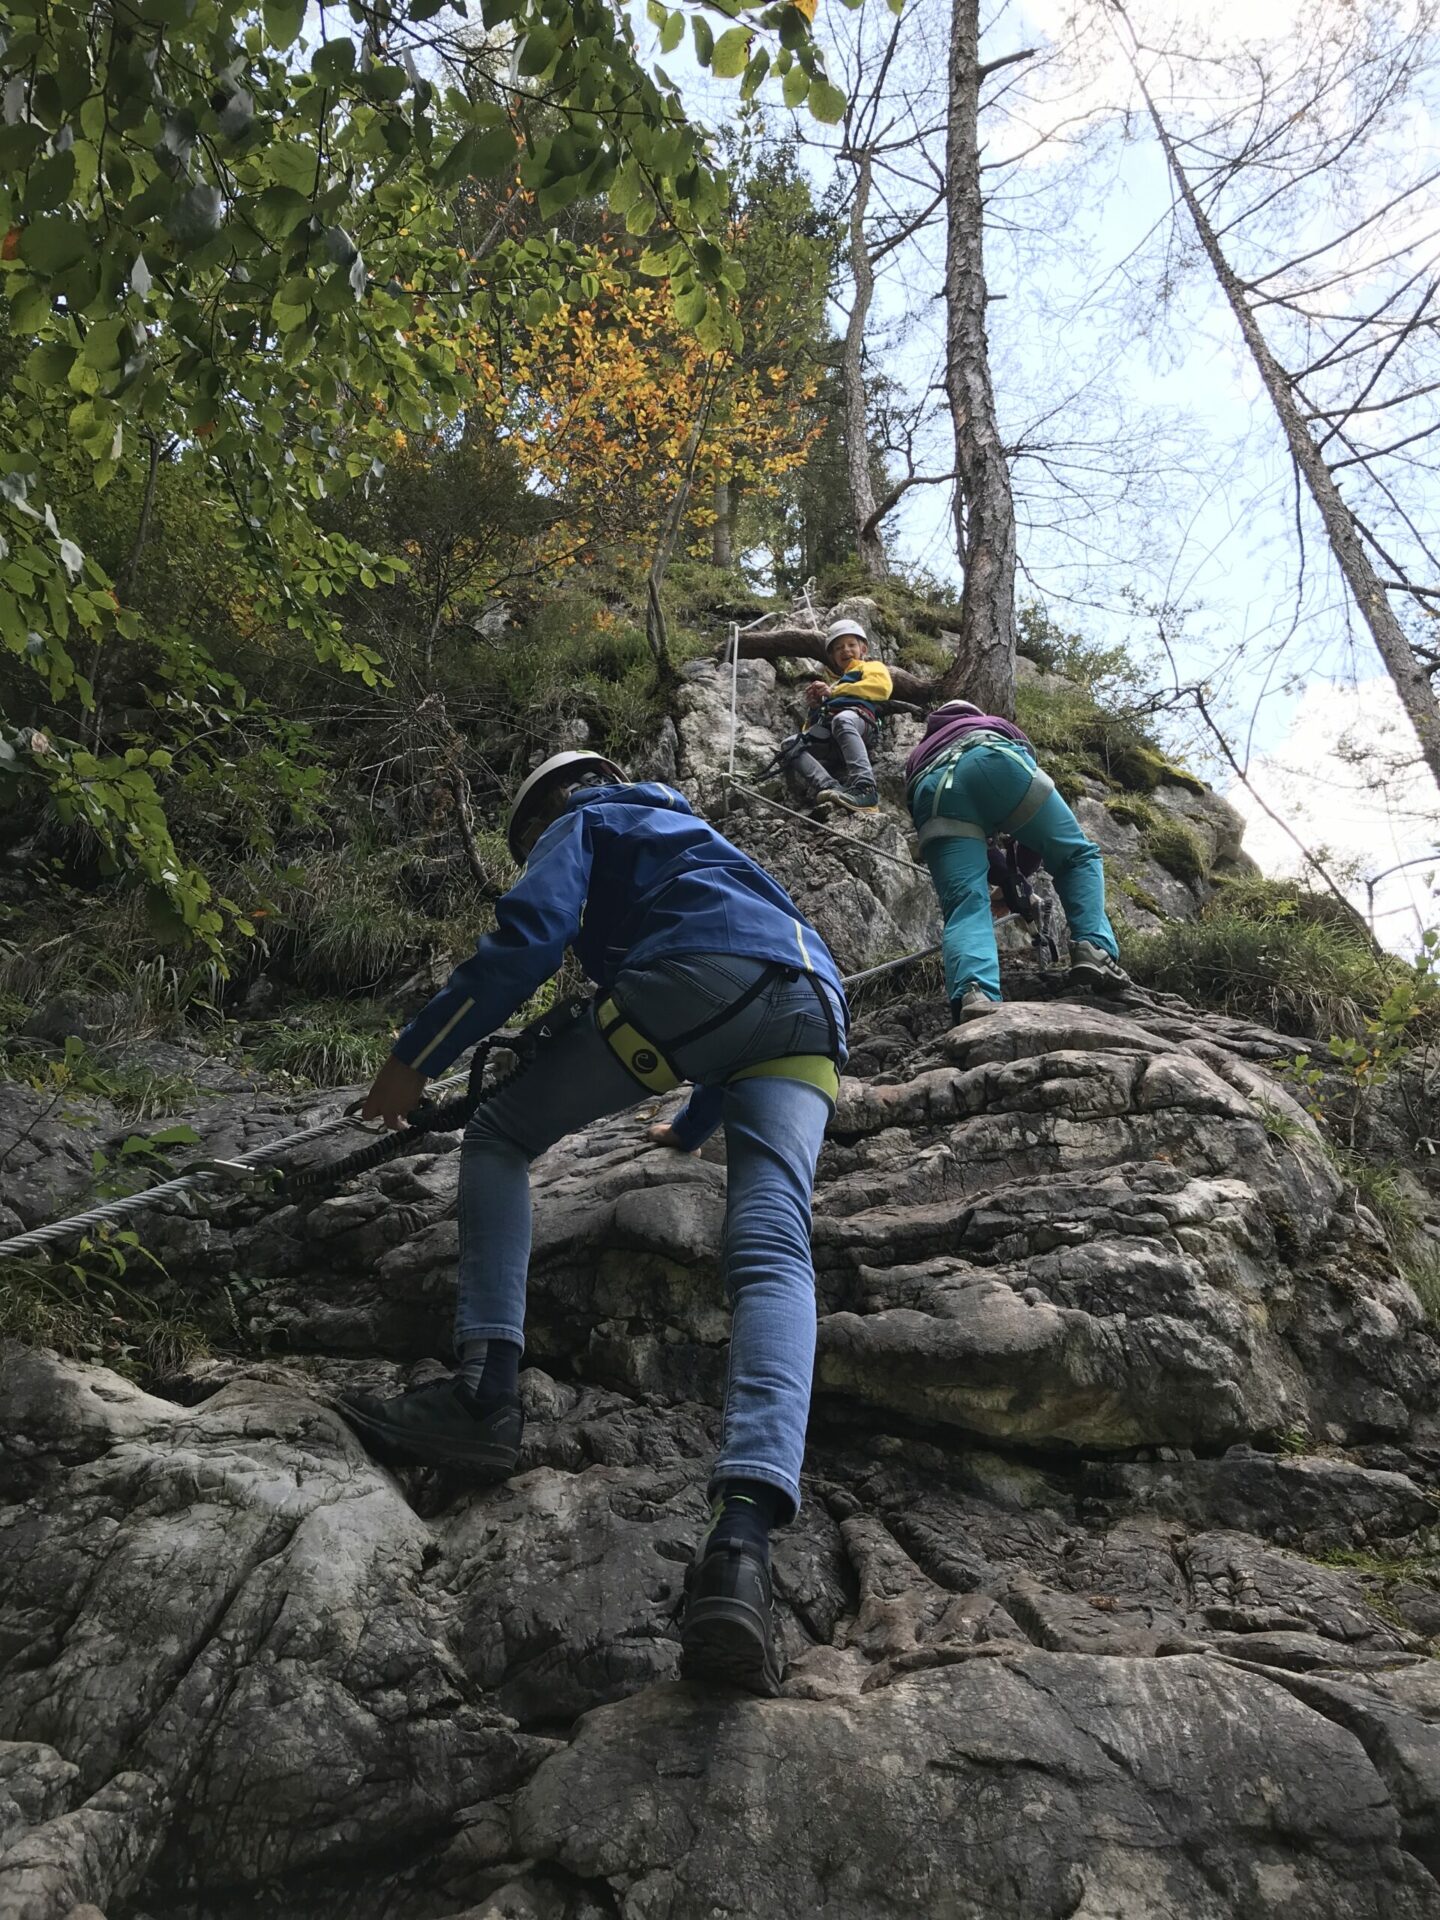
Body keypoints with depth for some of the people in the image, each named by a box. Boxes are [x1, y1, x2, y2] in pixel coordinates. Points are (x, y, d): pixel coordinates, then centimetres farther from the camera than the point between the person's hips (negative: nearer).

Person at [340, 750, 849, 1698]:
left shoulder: (583, 822, 22)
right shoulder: (693, 834, 44)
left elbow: (529, 937, 0)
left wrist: (414, 1060, 4)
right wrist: (691, 1128, 62)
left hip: (692, 978, -6)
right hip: (810, 1014, 6)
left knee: (502, 1133, 12)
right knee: (774, 1254, -14)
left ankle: (488, 1393, -6)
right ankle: (743, 1534, -37)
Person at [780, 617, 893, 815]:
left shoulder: (872, 667, 31)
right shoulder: (831, 680, 46)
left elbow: (882, 687, 5)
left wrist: (835, 691, 8)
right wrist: (815, 701, 13)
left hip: (857, 717, -5)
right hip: (826, 733, 5)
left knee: (842, 720, -41)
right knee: (790, 746, -24)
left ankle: (865, 789, -58)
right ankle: (832, 790, -46)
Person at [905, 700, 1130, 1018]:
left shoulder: (918, 758, 46)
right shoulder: (997, 727, 44)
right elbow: (1041, 825, 35)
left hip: (933, 792, 1)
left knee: (965, 908, -9)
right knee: (1078, 856, 15)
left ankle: (974, 995, -37)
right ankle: (1094, 949, -9)